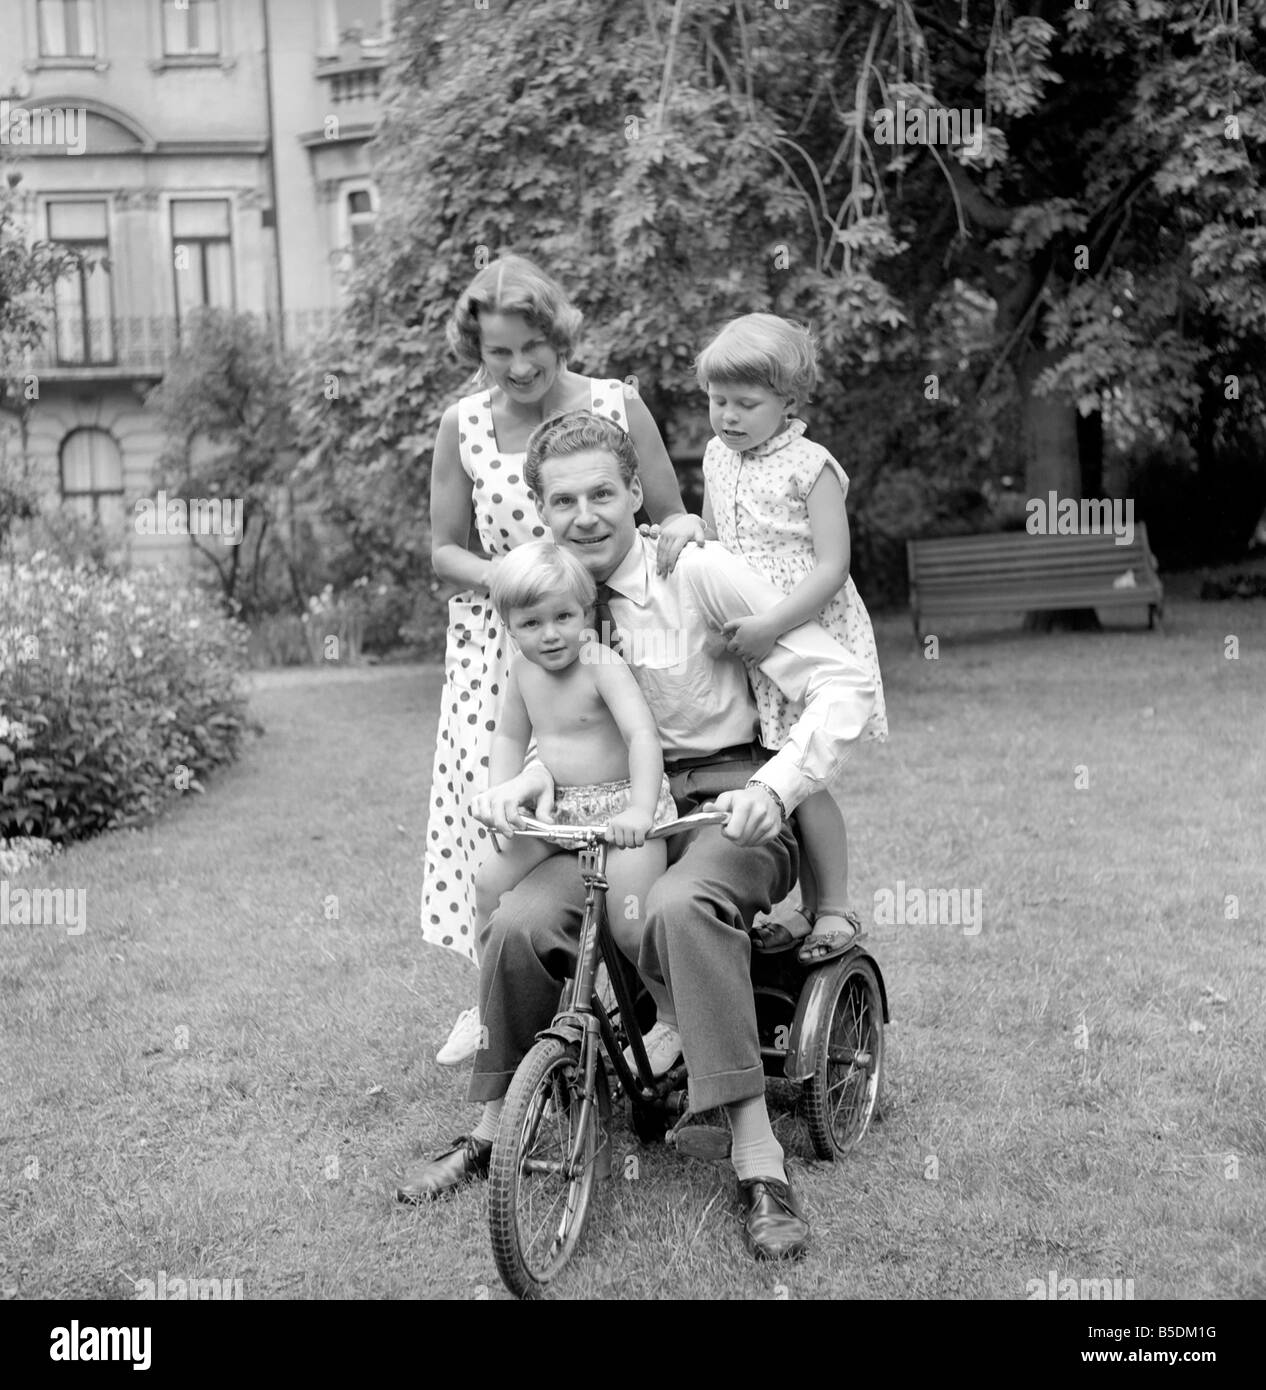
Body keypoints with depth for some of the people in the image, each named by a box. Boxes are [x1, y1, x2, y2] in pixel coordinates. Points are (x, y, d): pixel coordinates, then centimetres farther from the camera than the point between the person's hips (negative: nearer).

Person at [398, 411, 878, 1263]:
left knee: (680, 906, -37)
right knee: (520, 922, -20)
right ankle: (494, 1131, 4)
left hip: (728, 805, -4)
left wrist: (775, 786, -29)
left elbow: (846, 686, -14)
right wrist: (525, 782, -9)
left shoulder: (699, 574, -12)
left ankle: (759, 1161, -29)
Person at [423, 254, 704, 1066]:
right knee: (492, 814, 1)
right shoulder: (463, 427, -1)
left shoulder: (615, 407, -5)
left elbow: (670, 514, 2)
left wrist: (684, 528, -22)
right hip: (496, 649, 2)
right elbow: (444, 549, 6)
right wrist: (497, 574, -15)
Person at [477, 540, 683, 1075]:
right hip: (559, 809, 7)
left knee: (629, 925, -17)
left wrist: (640, 810, -41)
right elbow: (509, 736, 14)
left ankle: (673, 1018, 10)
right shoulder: (523, 672, 1)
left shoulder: (601, 665, -19)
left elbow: (643, 735, -28)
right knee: (491, 882, -2)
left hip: (624, 810, -7)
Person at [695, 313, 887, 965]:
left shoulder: (809, 467, -11)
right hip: (744, 643, 6)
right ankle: (808, 907, 18)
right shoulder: (717, 458, 10)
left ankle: (835, 909, 8)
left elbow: (831, 567, -18)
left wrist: (770, 624, -27)